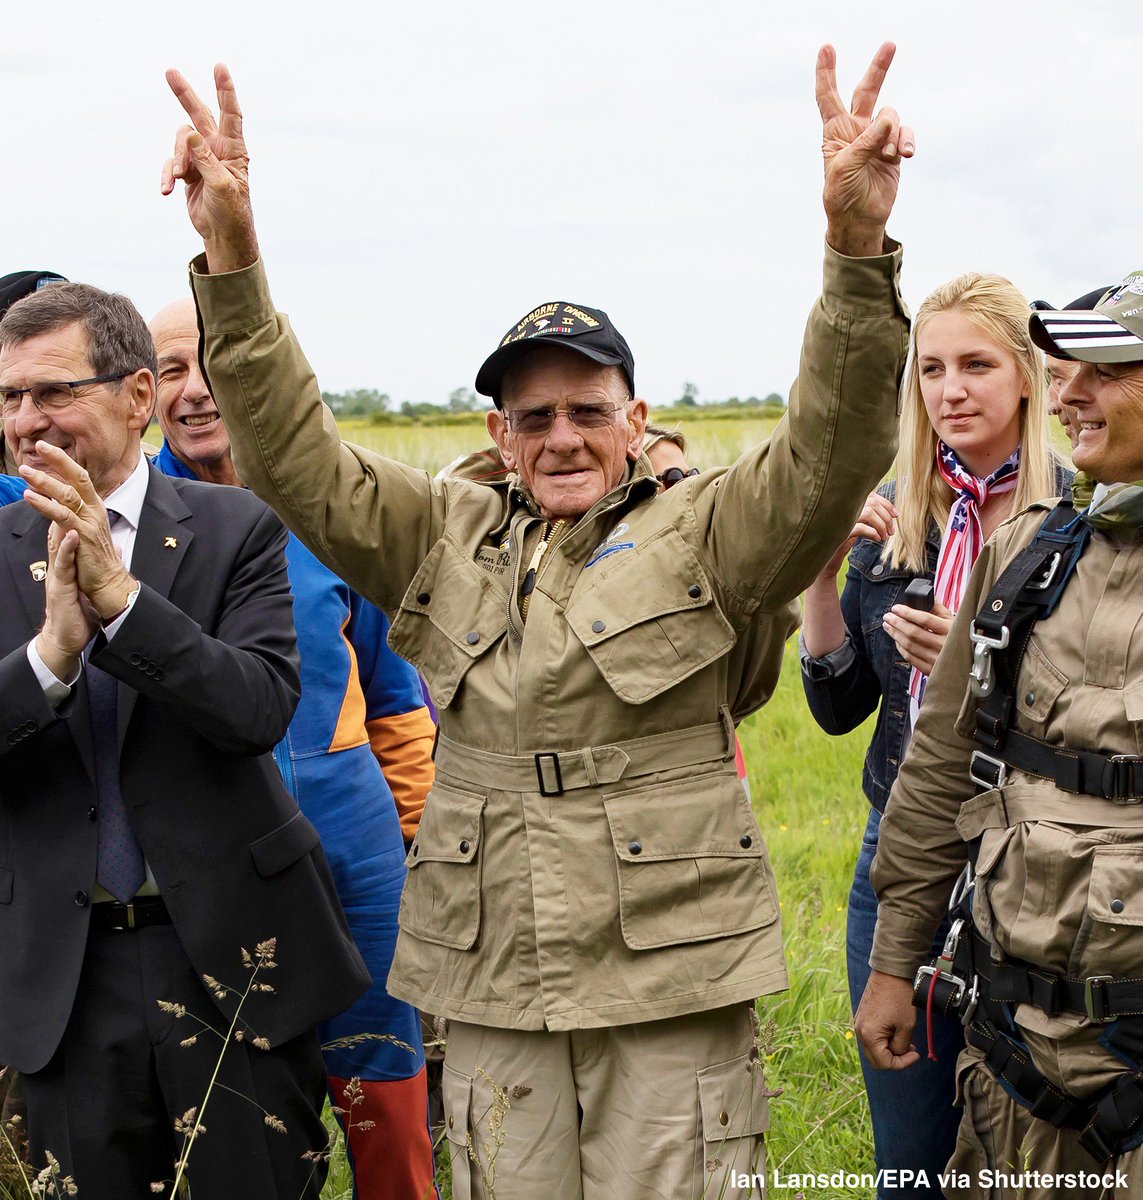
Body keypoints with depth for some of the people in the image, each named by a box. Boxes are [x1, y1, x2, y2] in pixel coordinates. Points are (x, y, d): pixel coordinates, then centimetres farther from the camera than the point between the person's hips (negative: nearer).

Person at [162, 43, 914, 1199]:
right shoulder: (447, 540, 8)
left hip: (671, 985, -3)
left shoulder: (703, 536, -1)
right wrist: (232, 257, -12)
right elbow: (296, 463, 1)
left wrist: (856, 245, -32)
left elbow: (831, 454, -17)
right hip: (490, 991, 3)